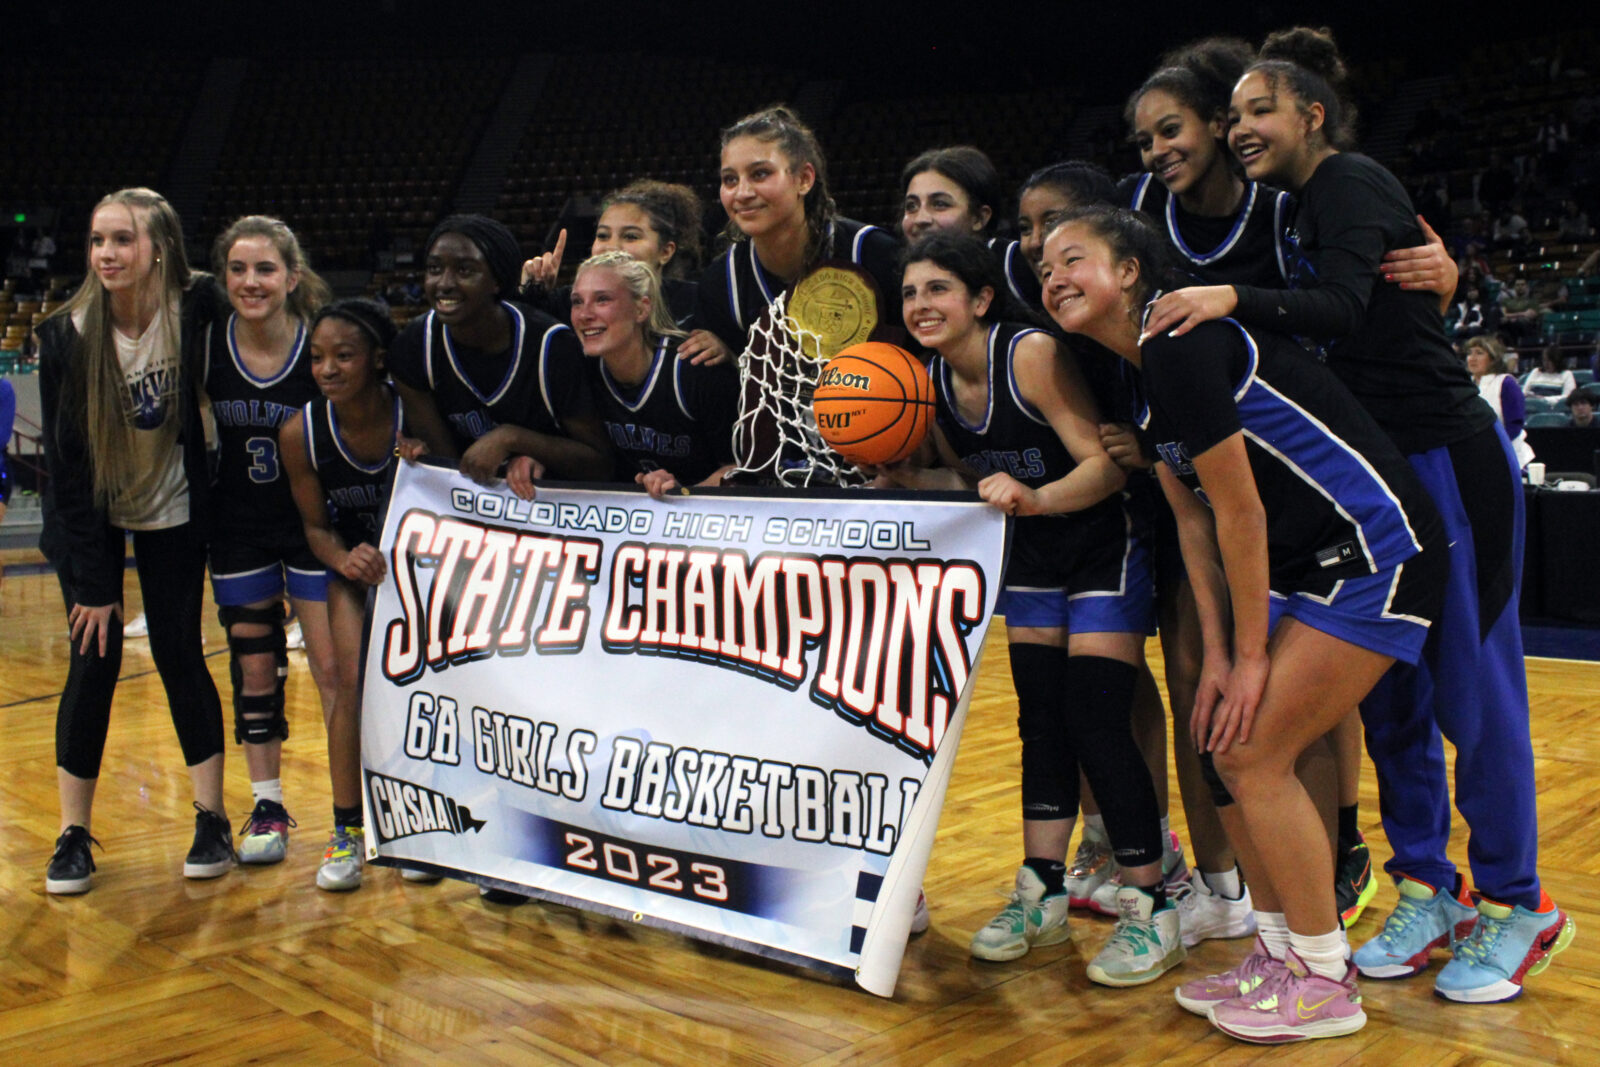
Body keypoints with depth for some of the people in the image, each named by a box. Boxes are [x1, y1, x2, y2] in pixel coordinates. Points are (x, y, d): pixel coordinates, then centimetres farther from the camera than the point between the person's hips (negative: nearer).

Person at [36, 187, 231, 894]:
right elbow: (65, 459, -15)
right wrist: (90, 580, -16)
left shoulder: (196, 310, -19)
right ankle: (73, 836, 8)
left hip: (171, 513, 0)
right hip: (90, 516, 0)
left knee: (180, 656, 0)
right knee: (94, 662, -4)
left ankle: (212, 819, 12)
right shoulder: (66, 334, -18)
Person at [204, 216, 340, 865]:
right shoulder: (206, 345, -9)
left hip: (316, 522, -3)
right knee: (254, 667, 10)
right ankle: (267, 805, 23)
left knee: (334, 666, -1)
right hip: (239, 526, 3)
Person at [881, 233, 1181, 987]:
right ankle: (1041, 895, 19)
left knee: (1096, 722, -10)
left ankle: (1150, 911, 3)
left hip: (1106, 549, -7)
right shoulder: (933, 383, -3)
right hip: (1034, 556, 7)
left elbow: (1108, 464, -28)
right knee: (1041, 720, 8)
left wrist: (1034, 496, -44)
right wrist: (901, 477, -9)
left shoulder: (1032, 356, -24)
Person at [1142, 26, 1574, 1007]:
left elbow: (1342, 309, -28)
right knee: (1389, 689, 10)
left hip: (1450, 464, -9)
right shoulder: (1308, 203, 15)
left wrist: (1233, 299, -41)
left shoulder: (1351, 184, -11)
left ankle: (1516, 906, 12)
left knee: (1472, 687, -2)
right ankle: (1428, 890, 21)